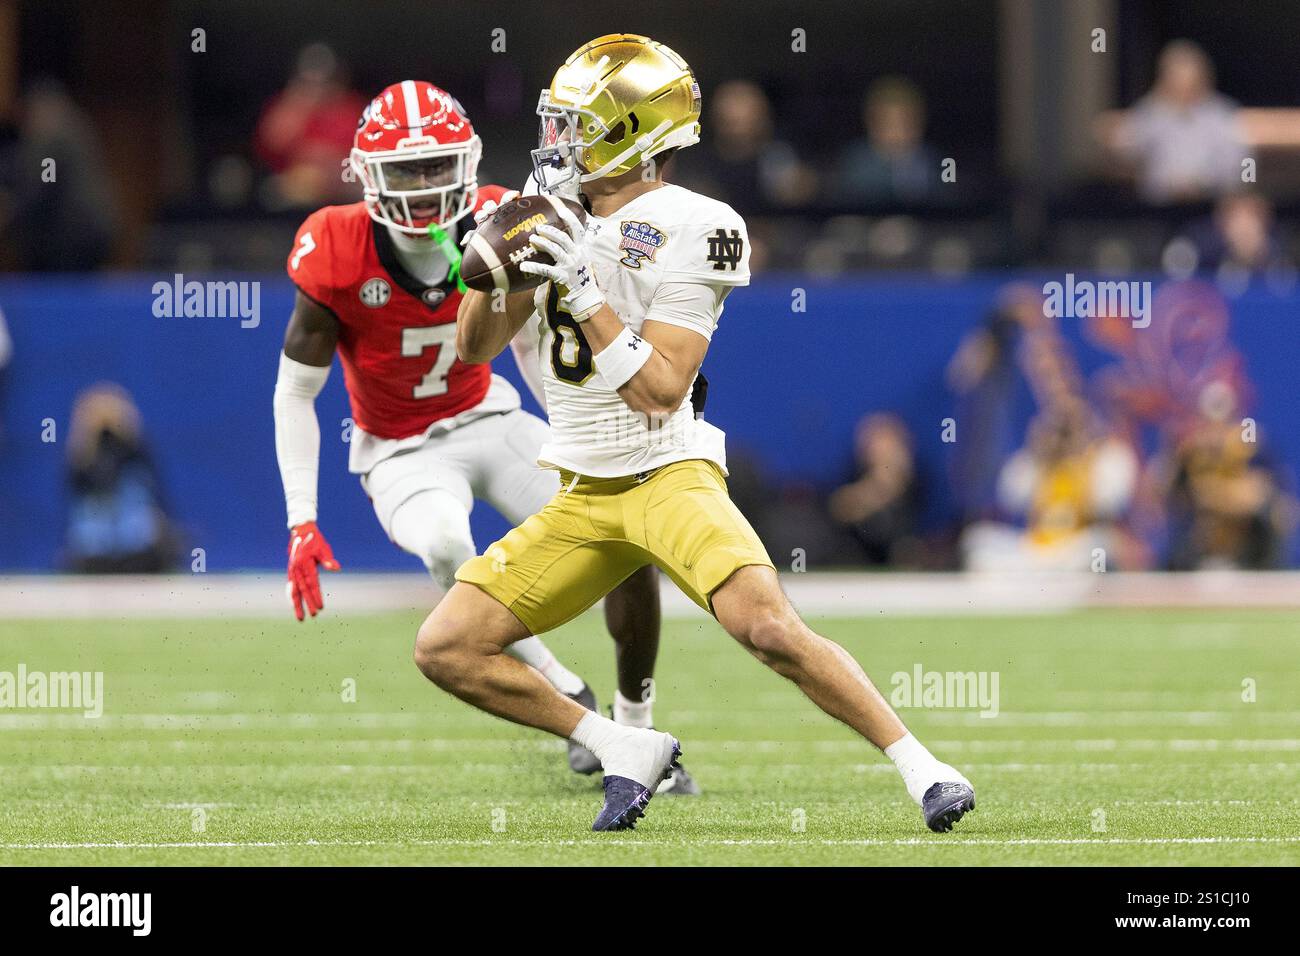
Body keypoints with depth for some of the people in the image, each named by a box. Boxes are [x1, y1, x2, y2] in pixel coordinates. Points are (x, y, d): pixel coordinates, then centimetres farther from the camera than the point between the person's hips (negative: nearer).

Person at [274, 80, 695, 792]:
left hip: (489, 421, 4)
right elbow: (295, 393, -12)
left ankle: (635, 729, 9)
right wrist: (301, 522, -17)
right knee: (445, 544, -38)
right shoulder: (339, 256, -22)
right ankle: (566, 695, -18)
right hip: (403, 456, -4)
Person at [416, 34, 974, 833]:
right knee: (445, 649, -3)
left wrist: (586, 293, -24)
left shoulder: (685, 232, -13)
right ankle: (624, 751, 8)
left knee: (772, 629, -29)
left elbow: (660, 392, -18)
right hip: (583, 498, 7)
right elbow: (474, 349, 11)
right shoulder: (559, 219, 7)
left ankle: (921, 766, -16)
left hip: (669, 477, -7)